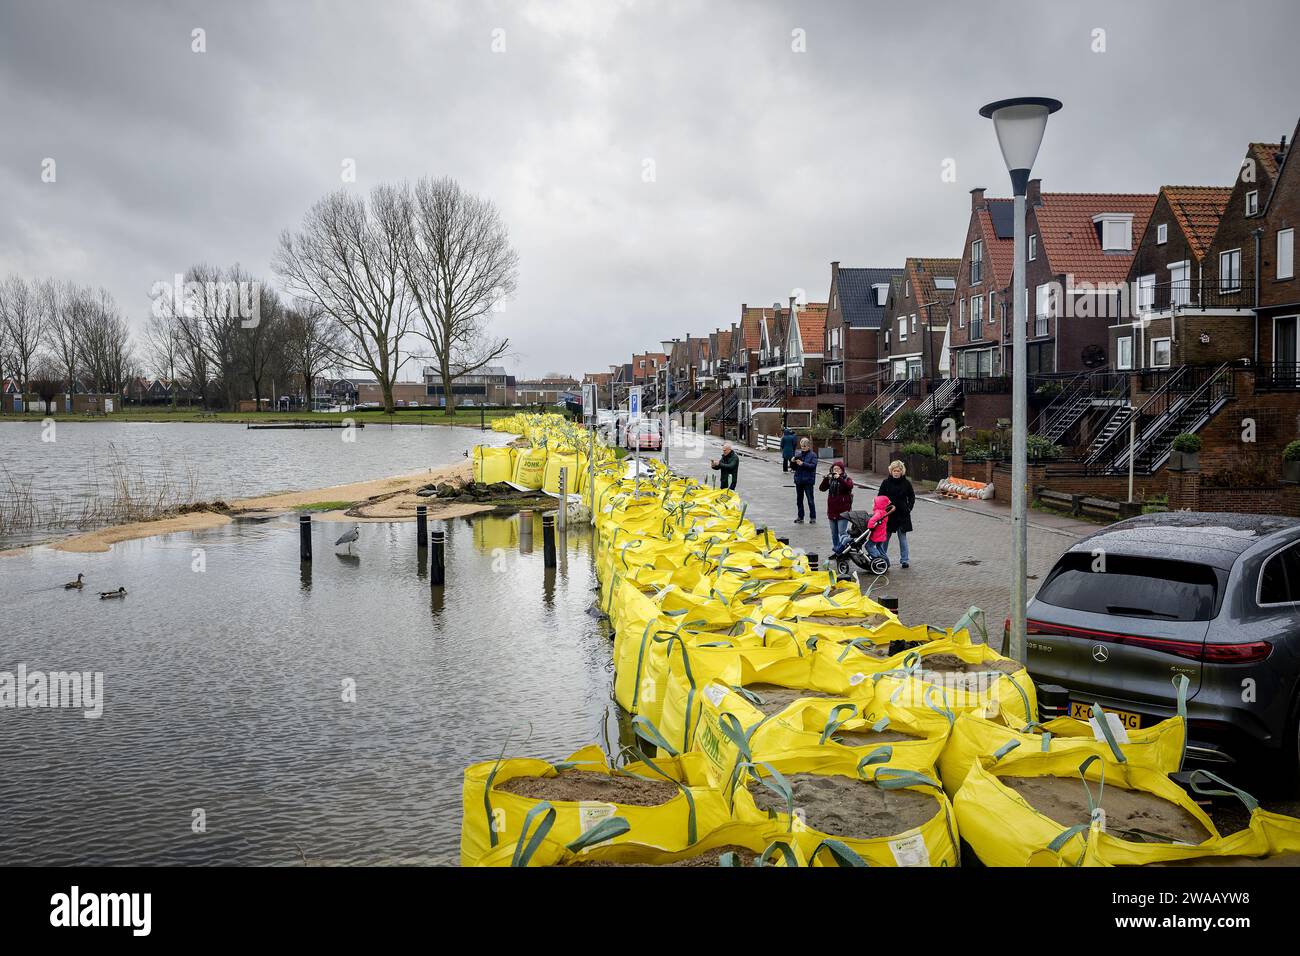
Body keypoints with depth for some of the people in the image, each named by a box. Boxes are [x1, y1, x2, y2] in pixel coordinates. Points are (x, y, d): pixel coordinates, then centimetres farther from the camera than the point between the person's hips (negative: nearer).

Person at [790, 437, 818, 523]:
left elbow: (813, 465, -16)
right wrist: (792, 462, -9)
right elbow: (793, 467, 11)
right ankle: (800, 517, 18)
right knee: (799, 500, 10)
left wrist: (803, 464, -23)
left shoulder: (813, 455, -3)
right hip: (798, 480, 5)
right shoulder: (797, 454, 8)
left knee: (810, 500, -1)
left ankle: (813, 517, 7)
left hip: (808, 480, -5)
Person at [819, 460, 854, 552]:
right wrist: (826, 479, -19)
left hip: (843, 511, -5)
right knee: (834, 533, 13)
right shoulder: (830, 479, 9)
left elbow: (849, 486, -22)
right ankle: (835, 550, 22)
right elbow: (822, 488, -3)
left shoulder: (847, 479, 0)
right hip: (832, 510, 5)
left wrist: (839, 479, -31)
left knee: (842, 532, -11)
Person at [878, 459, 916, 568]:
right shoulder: (886, 482, -1)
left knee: (903, 538, 6)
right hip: (889, 514, 0)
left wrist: (908, 508, 0)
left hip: (902, 515, 0)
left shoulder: (906, 483, 1)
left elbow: (912, 497, 12)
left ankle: (904, 560, 13)